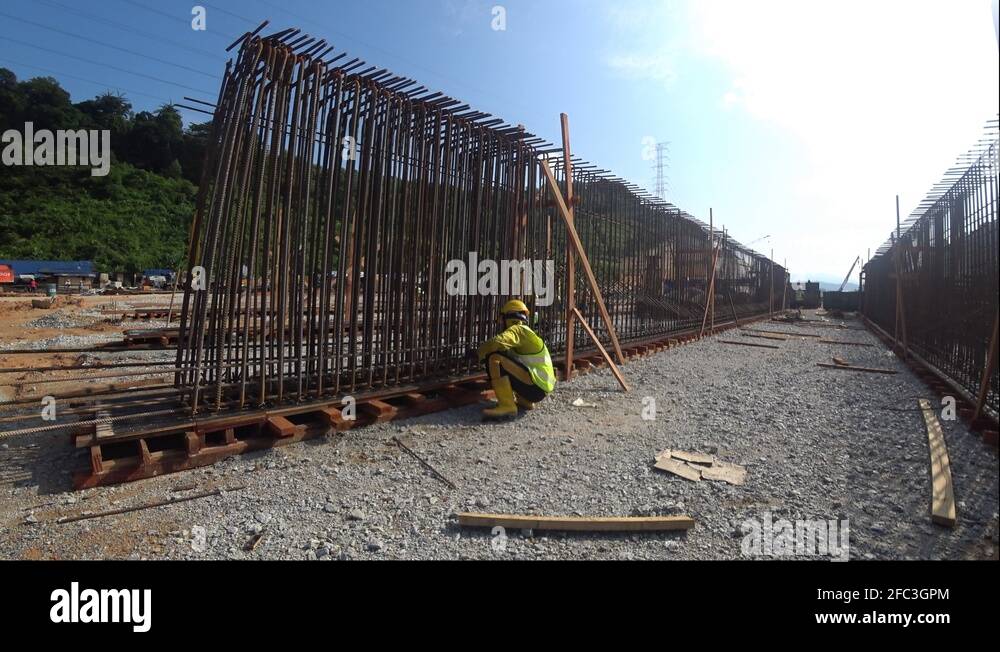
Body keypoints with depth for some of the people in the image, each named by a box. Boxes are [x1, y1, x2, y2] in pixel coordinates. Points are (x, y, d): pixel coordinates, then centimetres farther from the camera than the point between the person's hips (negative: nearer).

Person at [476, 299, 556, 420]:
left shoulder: (517, 329, -6)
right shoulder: (527, 332, 22)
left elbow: (497, 342, -23)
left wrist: (482, 351, -4)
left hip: (536, 386, -9)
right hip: (542, 387, 9)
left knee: (495, 358, -16)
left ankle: (507, 406, -24)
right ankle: (525, 401, 16)